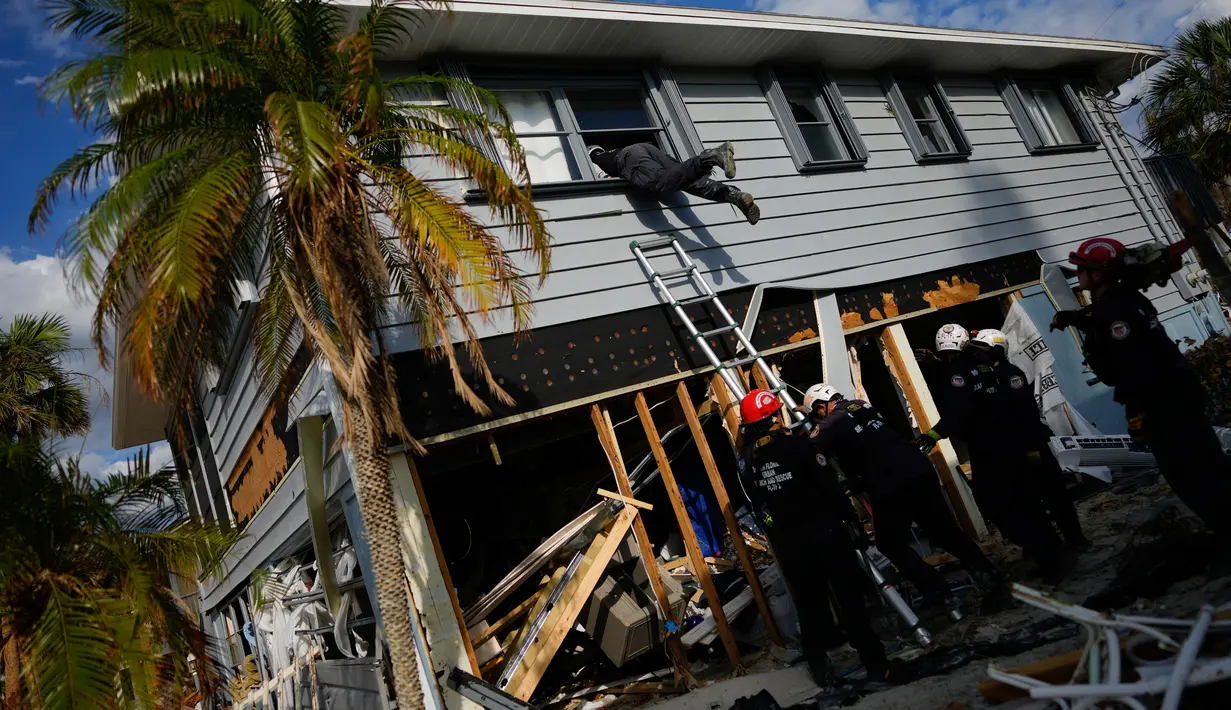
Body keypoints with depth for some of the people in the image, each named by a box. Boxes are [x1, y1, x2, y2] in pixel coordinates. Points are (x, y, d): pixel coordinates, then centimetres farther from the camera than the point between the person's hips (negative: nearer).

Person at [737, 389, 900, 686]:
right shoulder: (794, 443, -15)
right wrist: (851, 517, 1)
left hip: (788, 545, 4)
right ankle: (876, 665, 10)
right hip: (825, 533, -4)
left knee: (809, 606, 16)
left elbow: (758, 505, 8)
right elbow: (829, 485, -12)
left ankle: (819, 668, 25)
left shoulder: (746, 461, -1)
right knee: (850, 599, 5)